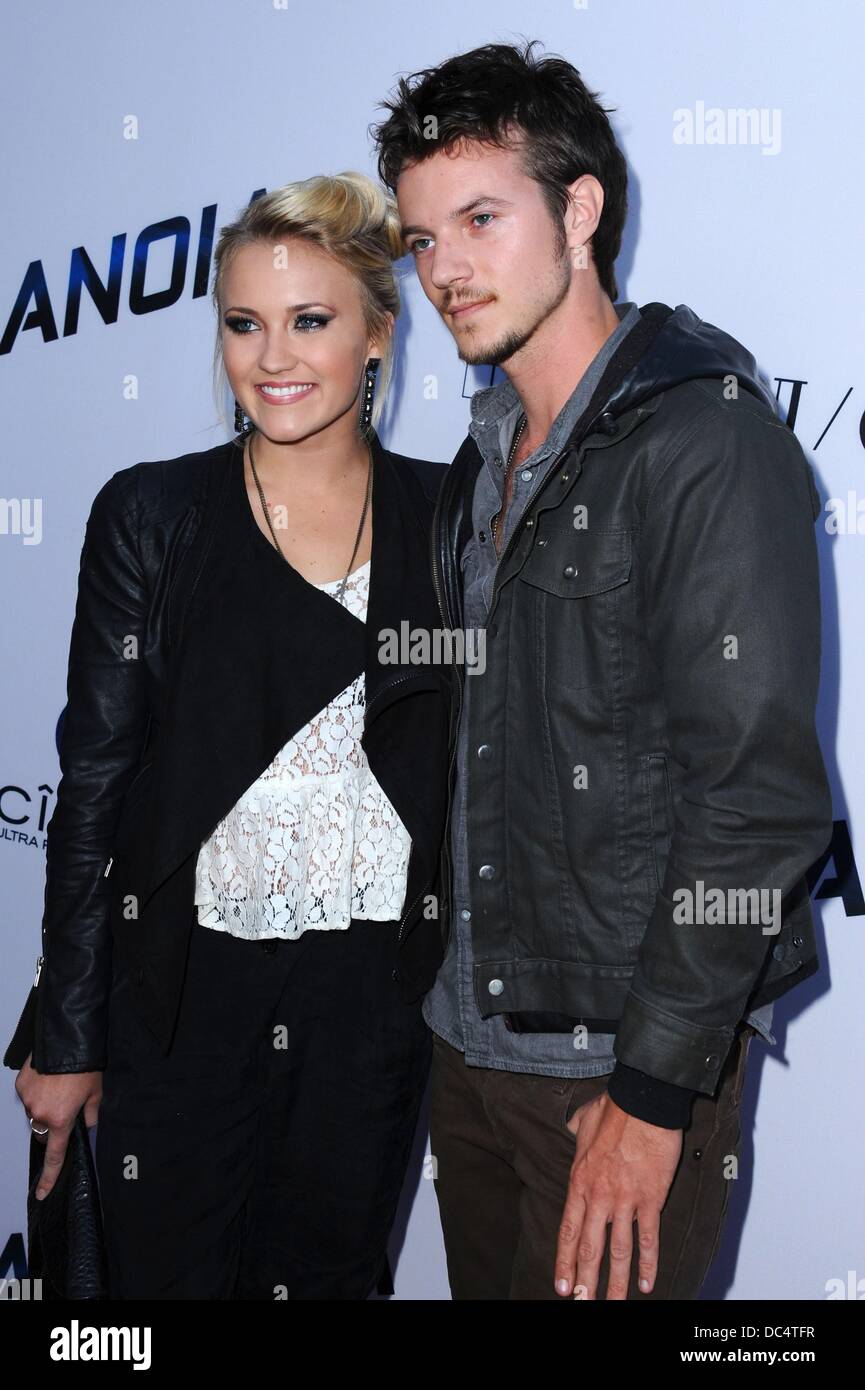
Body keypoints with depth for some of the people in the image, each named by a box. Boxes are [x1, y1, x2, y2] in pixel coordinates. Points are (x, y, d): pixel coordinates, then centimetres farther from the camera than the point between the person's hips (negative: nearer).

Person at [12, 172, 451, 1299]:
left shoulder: (443, 517, 0)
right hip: (188, 982, -1)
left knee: (333, 1272, 16)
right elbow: (95, 778, -4)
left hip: (377, 990, 2)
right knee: (171, 1277, 9)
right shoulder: (153, 516, -4)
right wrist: (67, 1038, -3)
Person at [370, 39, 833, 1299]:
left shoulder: (708, 440, -15)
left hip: (628, 1063, -7)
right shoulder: (489, 457, 11)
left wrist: (658, 1090, -18)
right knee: (488, 1284, 17)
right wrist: (458, 993, 11)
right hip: (472, 1038, 7)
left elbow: (760, 794, -19)